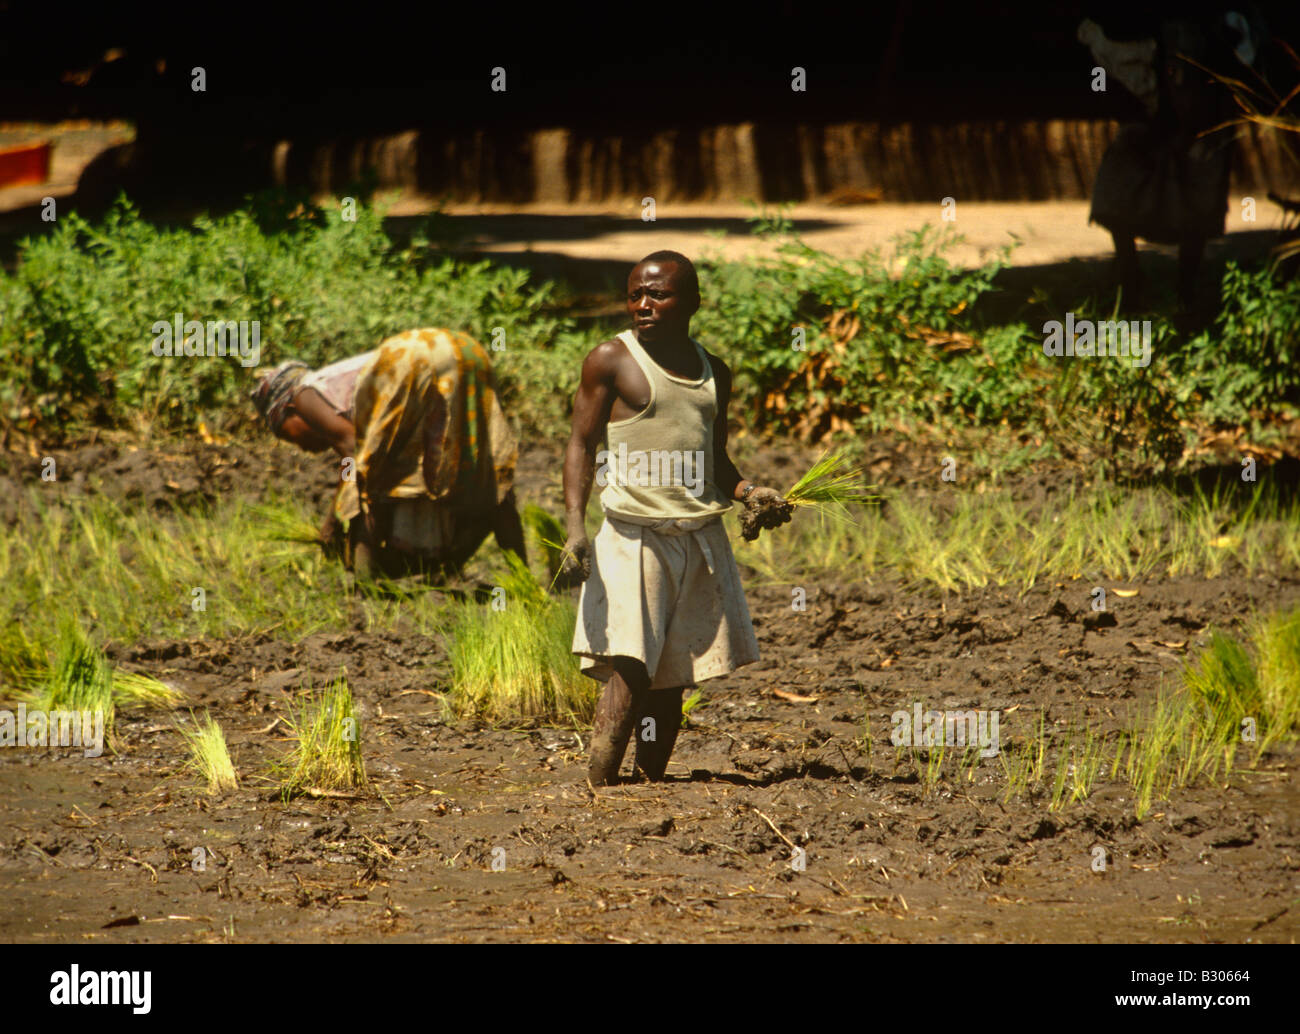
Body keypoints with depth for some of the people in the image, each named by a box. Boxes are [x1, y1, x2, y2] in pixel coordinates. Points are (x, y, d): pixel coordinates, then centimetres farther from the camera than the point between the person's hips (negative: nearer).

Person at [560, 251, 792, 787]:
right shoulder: (611, 360, 0)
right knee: (629, 671, -15)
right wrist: (575, 526, -15)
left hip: (702, 540, 5)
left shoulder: (713, 372, 15)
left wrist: (749, 494, 4)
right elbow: (582, 445, -3)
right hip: (635, 536, -5)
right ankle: (596, 794, -15)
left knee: (672, 680, 4)